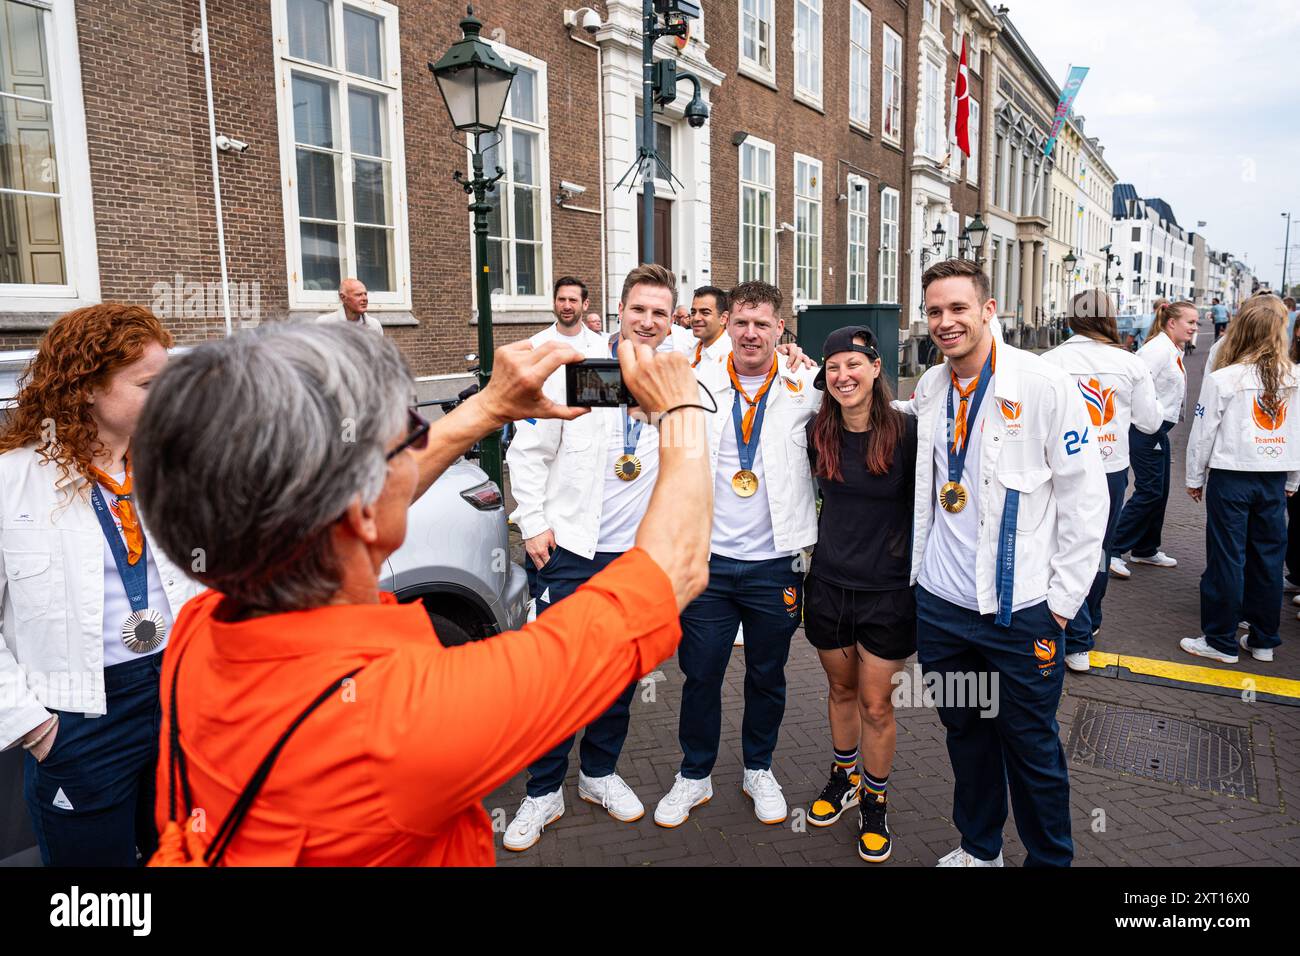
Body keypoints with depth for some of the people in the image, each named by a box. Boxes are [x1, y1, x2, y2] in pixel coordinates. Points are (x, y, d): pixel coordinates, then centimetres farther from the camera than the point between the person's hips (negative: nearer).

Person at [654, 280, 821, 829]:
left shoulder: (804, 389, -1)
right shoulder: (697, 384, 1)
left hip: (775, 563, 0)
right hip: (709, 559, 0)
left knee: (767, 675, 15)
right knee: (700, 675, 9)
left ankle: (759, 770, 37)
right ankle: (695, 775, 30)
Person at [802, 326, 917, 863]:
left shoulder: (906, 432, -14)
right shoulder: (818, 433, -3)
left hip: (887, 590, -3)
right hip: (828, 584, 3)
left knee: (876, 704, 7)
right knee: (841, 689, 19)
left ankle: (874, 801, 29)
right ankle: (843, 778, 42)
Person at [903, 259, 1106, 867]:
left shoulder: (1045, 385, -11)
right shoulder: (929, 388, 5)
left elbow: (1086, 497, -9)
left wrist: (1063, 598, -9)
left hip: (1020, 610, -5)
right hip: (939, 604, 5)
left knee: (1031, 748, 9)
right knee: (964, 733, 19)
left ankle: (1049, 860, 32)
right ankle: (978, 848, 40)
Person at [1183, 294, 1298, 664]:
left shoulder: (1222, 379, -12)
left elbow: (1203, 433, -7)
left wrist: (1195, 478, 5)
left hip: (1231, 476, -4)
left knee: (1226, 558, 1)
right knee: (1268, 558, 11)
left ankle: (1221, 641, 9)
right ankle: (1263, 640, 22)